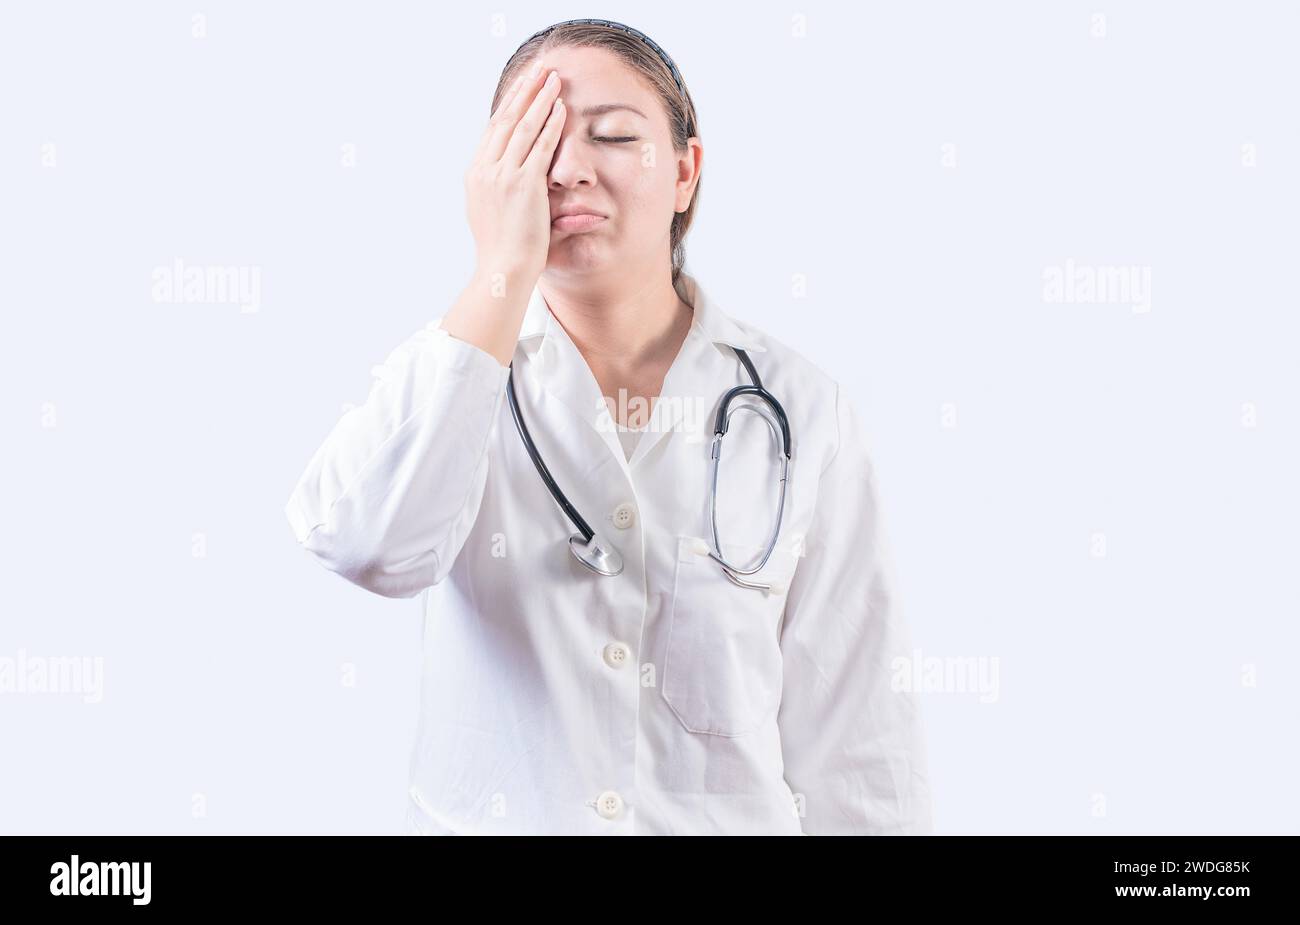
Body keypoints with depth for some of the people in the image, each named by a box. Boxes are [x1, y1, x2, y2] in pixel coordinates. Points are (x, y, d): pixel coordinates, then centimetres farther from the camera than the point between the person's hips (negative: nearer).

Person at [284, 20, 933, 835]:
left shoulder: (799, 411, -10)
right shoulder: (450, 366, -8)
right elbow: (367, 547, -29)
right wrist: (504, 272, -26)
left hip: (738, 816, 0)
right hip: (489, 813, 1)